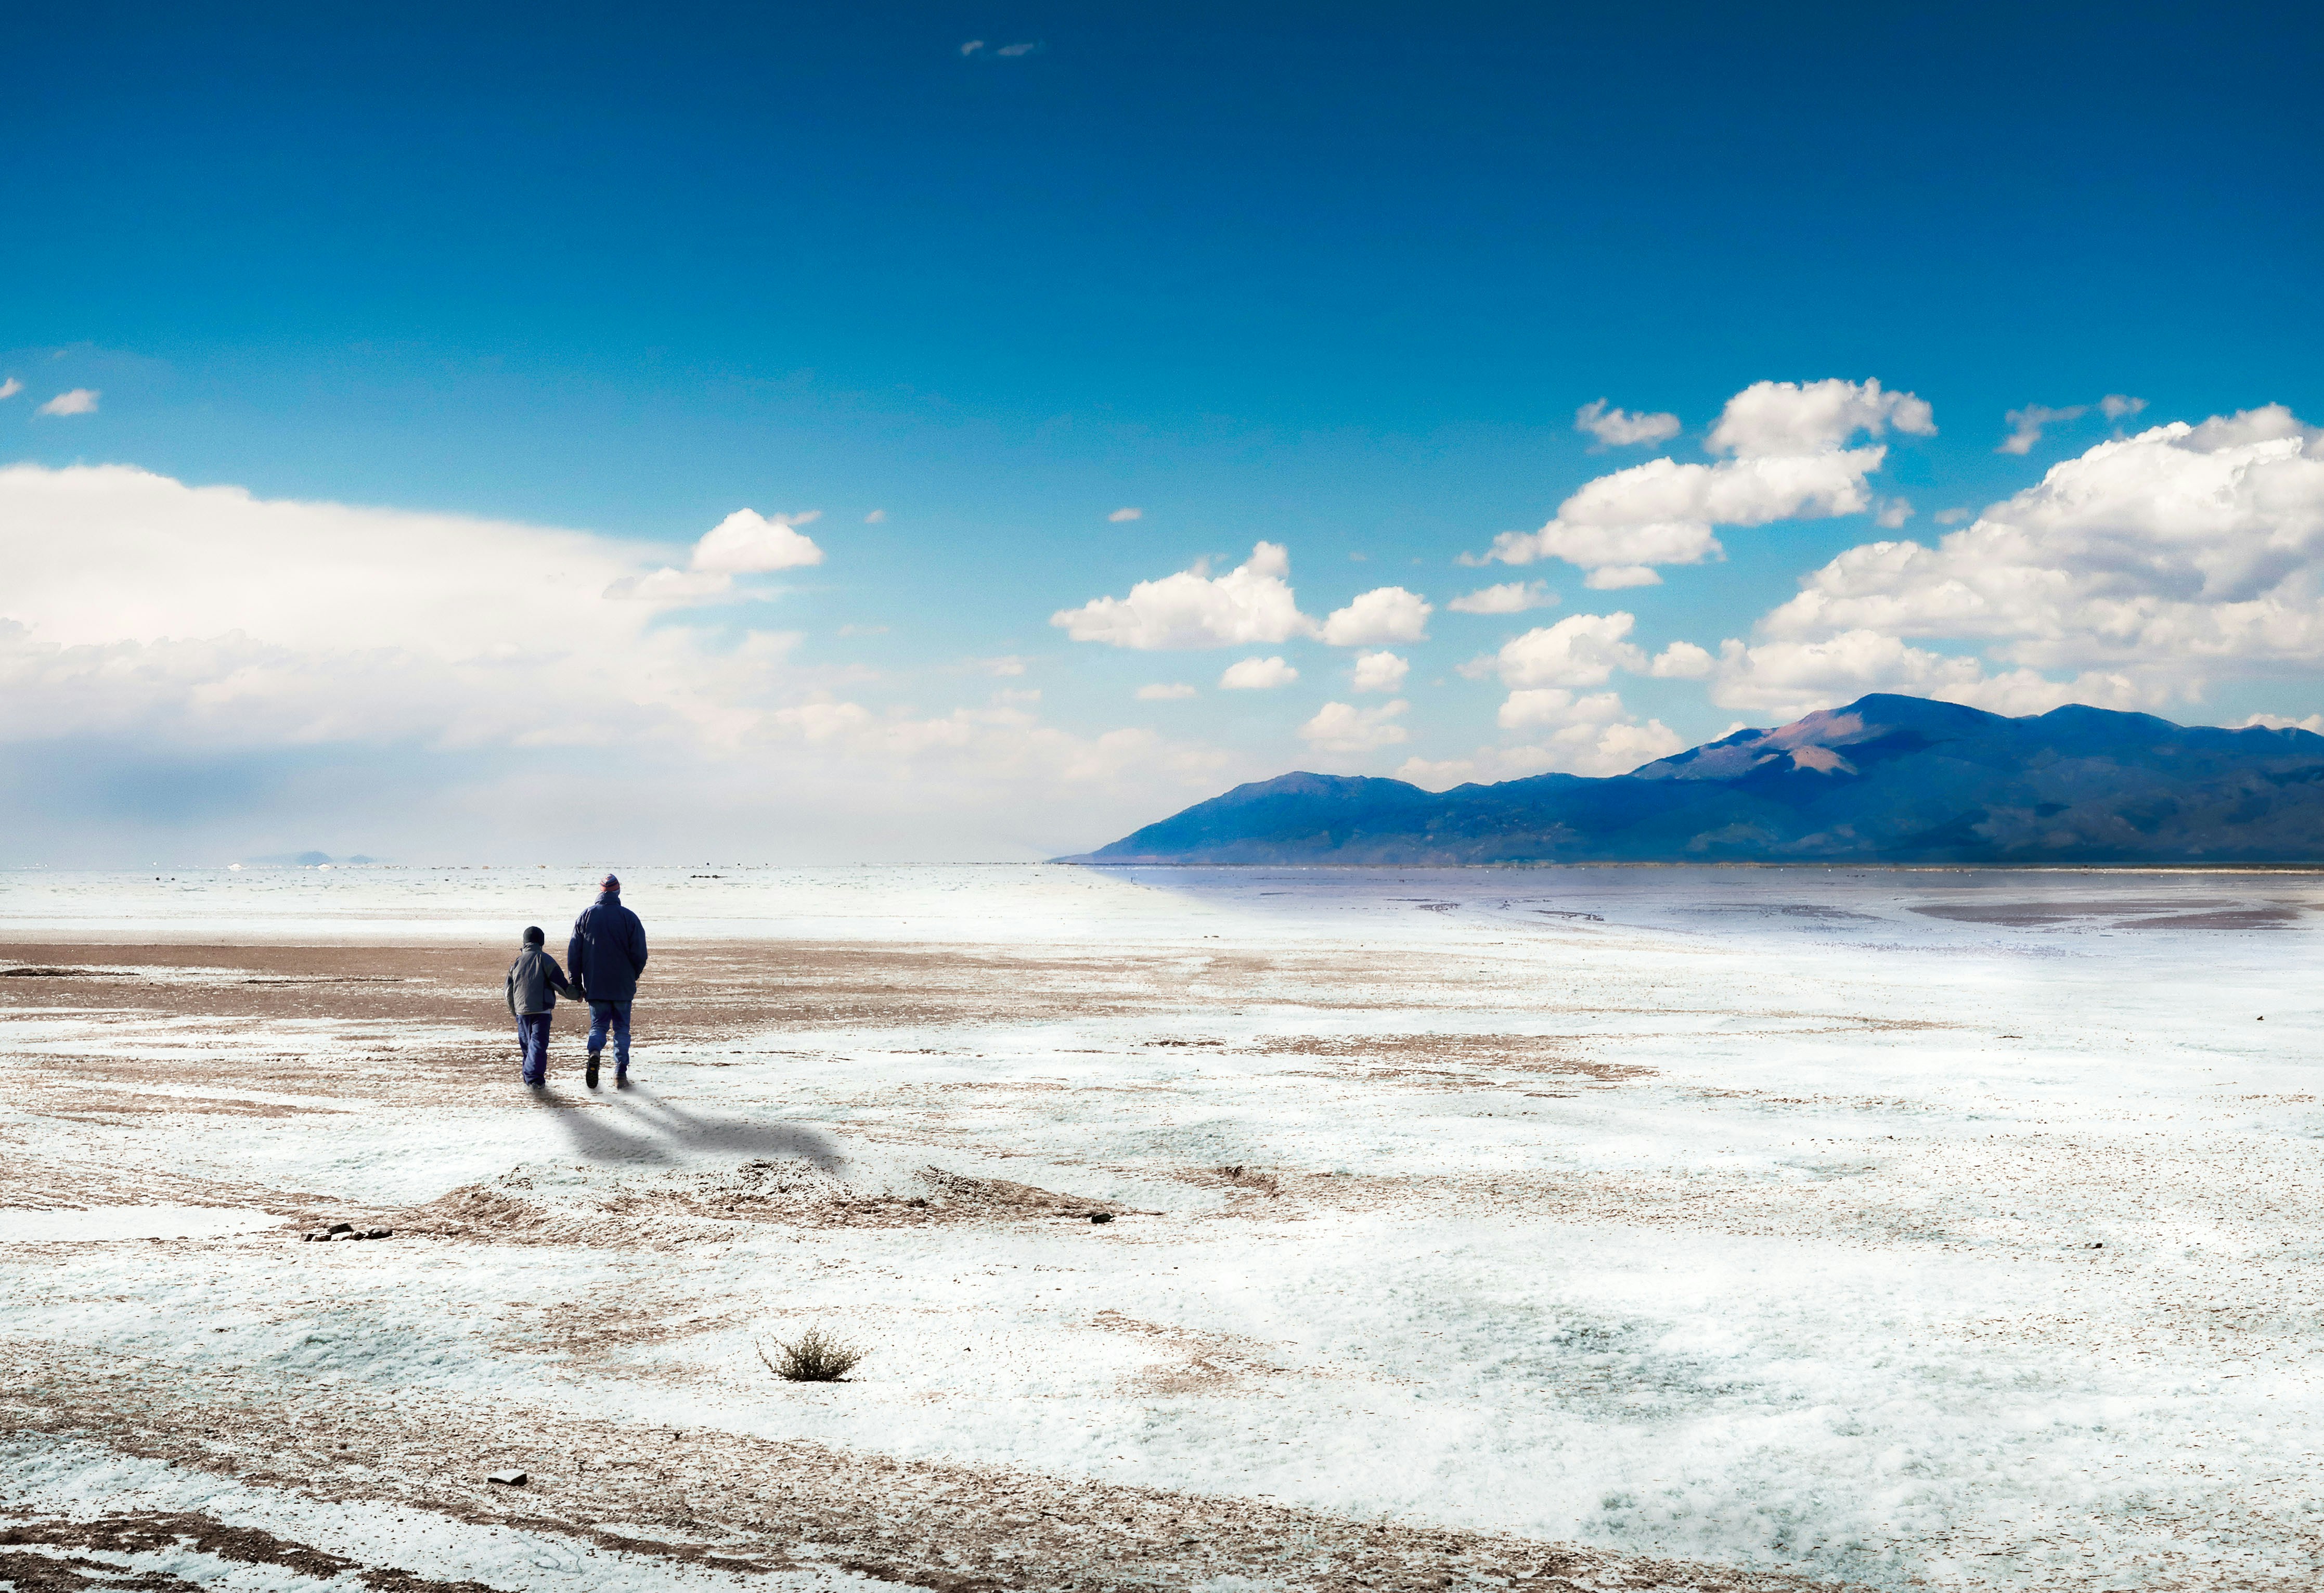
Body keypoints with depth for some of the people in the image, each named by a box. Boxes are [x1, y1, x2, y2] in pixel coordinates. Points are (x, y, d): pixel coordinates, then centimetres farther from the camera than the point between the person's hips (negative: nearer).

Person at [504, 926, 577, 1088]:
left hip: (521, 1010, 4)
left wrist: (514, 1011, 31)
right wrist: (577, 994, 9)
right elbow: (560, 983, -6)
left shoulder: (516, 962, 13)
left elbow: (508, 990, 18)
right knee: (539, 1043, -7)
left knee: (526, 1043, 16)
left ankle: (528, 1075, 20)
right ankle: (535, 1077, -17)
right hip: (542, 1010, -4)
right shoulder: (545, 959, -2)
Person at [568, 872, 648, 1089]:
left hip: (595, 985, 1)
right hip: (623, 986, -1)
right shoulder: (629, 917, -6)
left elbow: (574, 953, 2)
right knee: (622, 1029, 9)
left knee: (598, 1025, 9)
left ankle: (594, 1051, -22)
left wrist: (576, 984, 10)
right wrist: (633, 977, 14)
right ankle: (620, 1075, 7)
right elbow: (640, 953, -5)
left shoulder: (586, 915, 0)